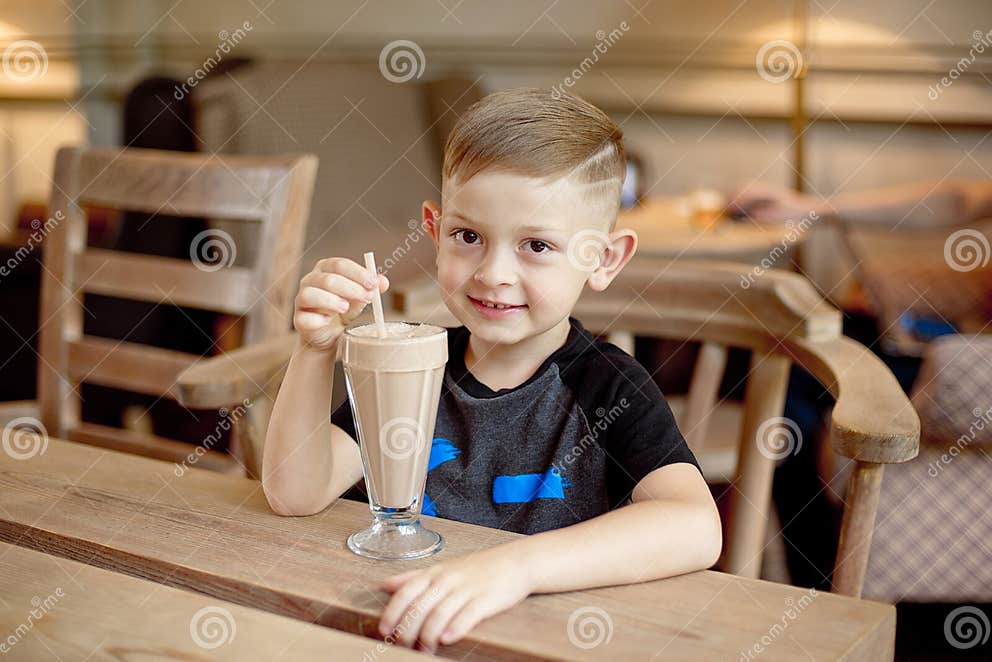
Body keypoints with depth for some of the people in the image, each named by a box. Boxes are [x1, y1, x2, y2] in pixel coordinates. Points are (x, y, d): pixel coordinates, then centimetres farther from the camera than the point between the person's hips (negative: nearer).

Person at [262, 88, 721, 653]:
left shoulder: (608, 388, -10)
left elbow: (697, 529, -27)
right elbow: (295, 494, -3)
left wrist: (515, 565, -38)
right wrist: (317, 350, -18)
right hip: (407, 632, 2)